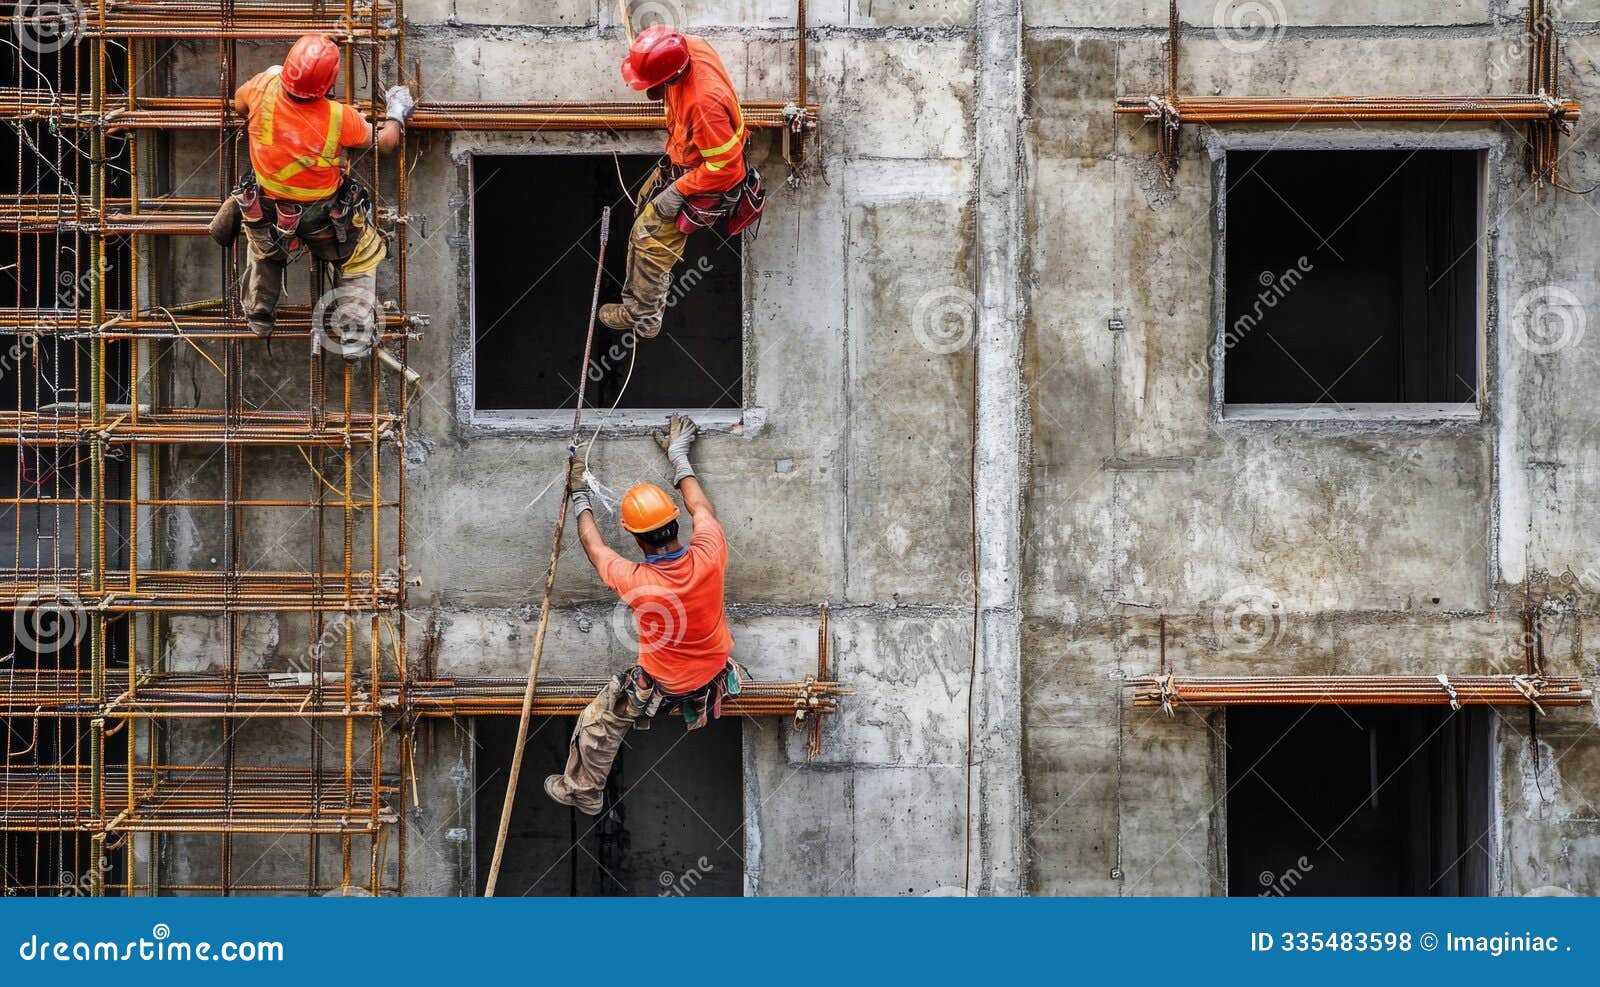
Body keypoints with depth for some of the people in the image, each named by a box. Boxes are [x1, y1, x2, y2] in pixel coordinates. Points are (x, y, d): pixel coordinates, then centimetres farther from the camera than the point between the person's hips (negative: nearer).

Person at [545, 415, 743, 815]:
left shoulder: (636, 583, -33)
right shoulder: (709, 557, -28)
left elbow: (595, 547, -10)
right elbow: (701, 508, -4)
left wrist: (580, 497, 6)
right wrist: (678, 456, 10)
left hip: (662, 687, -3)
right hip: (717, 674, 3)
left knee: (598, 722, 21)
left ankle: (582, 792, 40)